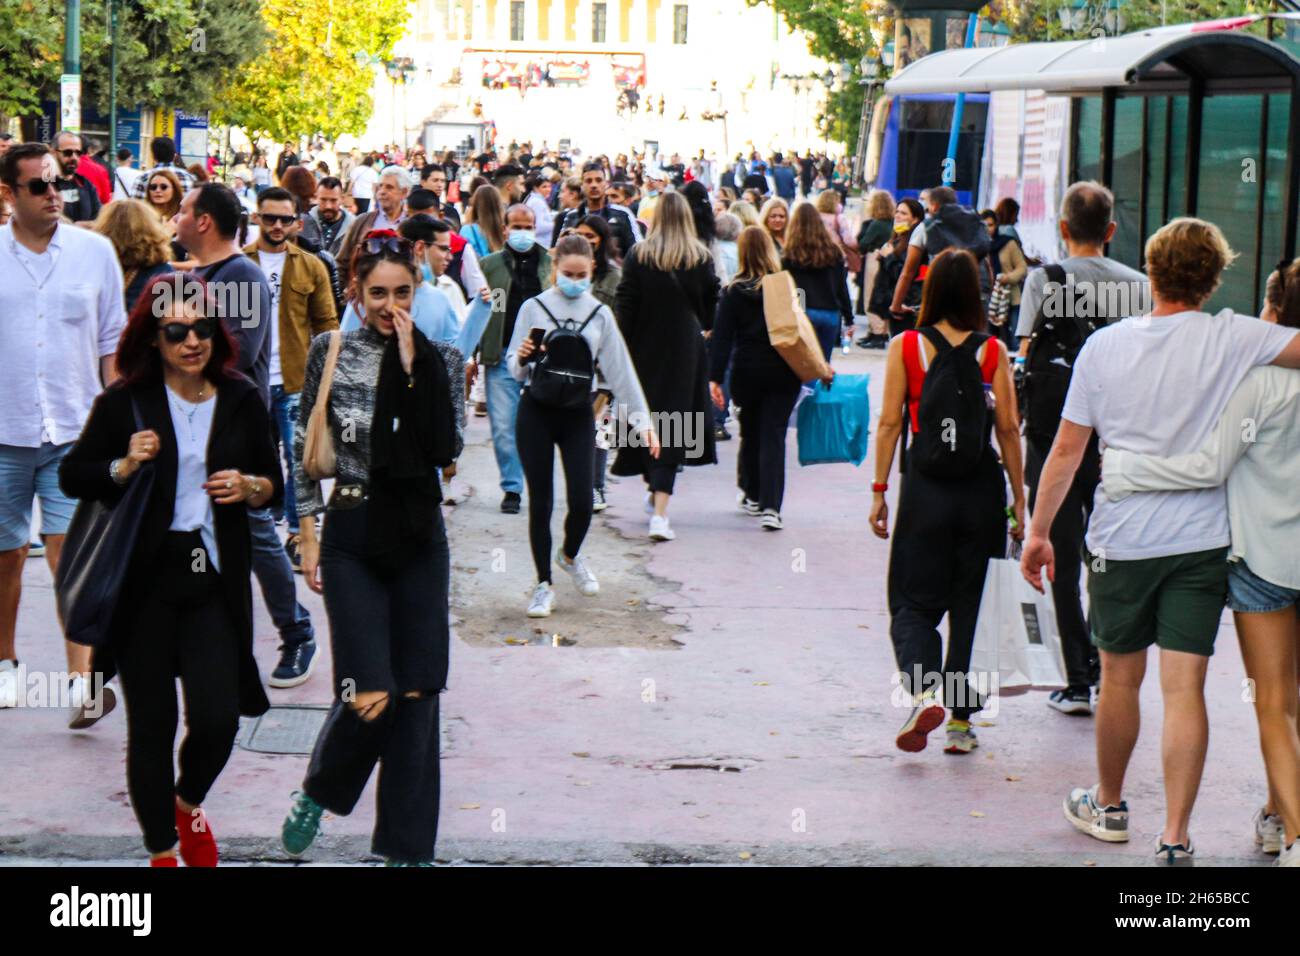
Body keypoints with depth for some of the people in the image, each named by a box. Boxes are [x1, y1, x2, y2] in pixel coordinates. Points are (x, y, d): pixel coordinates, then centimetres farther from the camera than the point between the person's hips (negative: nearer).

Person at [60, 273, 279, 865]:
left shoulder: (241, 401, 5)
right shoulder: (125, 402, -2)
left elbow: (273, 483, 16)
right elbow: (72, 477, 4)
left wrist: (250, 487, -6)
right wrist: (122, 467, -14)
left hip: (214, 581, 2)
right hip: (144, 579, -2)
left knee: (218, 719, -6)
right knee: (151, 723, 4)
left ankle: (188, 804, 28)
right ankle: (161, 852, 21)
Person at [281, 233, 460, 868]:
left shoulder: (436, 358, 1)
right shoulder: (330, 352, 0)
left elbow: (447, 448, -11)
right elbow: (305, 450, 5)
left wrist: (412, 369, -15)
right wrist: (308, 536, 2)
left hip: (419, 537, 2)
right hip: (352, 539, -2)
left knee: (417, 694, 1)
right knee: (369, 697, -10)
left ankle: (406, 846, 12)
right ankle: (318, 792, 22)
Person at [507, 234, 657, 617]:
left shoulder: (599, 313, 6)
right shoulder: (534, 308, 0)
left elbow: (620, 369, 6)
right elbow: (514, 367, 1)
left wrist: (641, 419, 1)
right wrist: (522, 360, -23)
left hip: (577, 413, 1)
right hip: (537, 411, -1)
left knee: (582, 501, -6)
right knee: (540, 501, 1)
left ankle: (570, 555, 27)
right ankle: (544, 584, 14)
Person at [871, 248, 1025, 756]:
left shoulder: (904, 347, -3)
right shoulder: (993, 351, -1)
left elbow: (889, 423, -4)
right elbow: (1008, 428, -1)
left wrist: (879, 490, 2)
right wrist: (1018, 495, 7)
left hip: (925, 485, -1)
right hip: (980, 487, 1)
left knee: (912, 601, 6)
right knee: (967, 602, 11)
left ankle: (922, 690, -20)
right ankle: (960, 718, 13)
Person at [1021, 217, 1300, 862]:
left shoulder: (1105, 345, -2)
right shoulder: (1230, 338, -8)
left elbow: (1066, 452, 2)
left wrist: (1039, 531, 10)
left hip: (1122, 540, 1)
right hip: (1200, 539, -1)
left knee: (1120, 677, 16)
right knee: (1184, 687, -1)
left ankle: (1108, 807, 33)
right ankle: (1175, 837, -2)